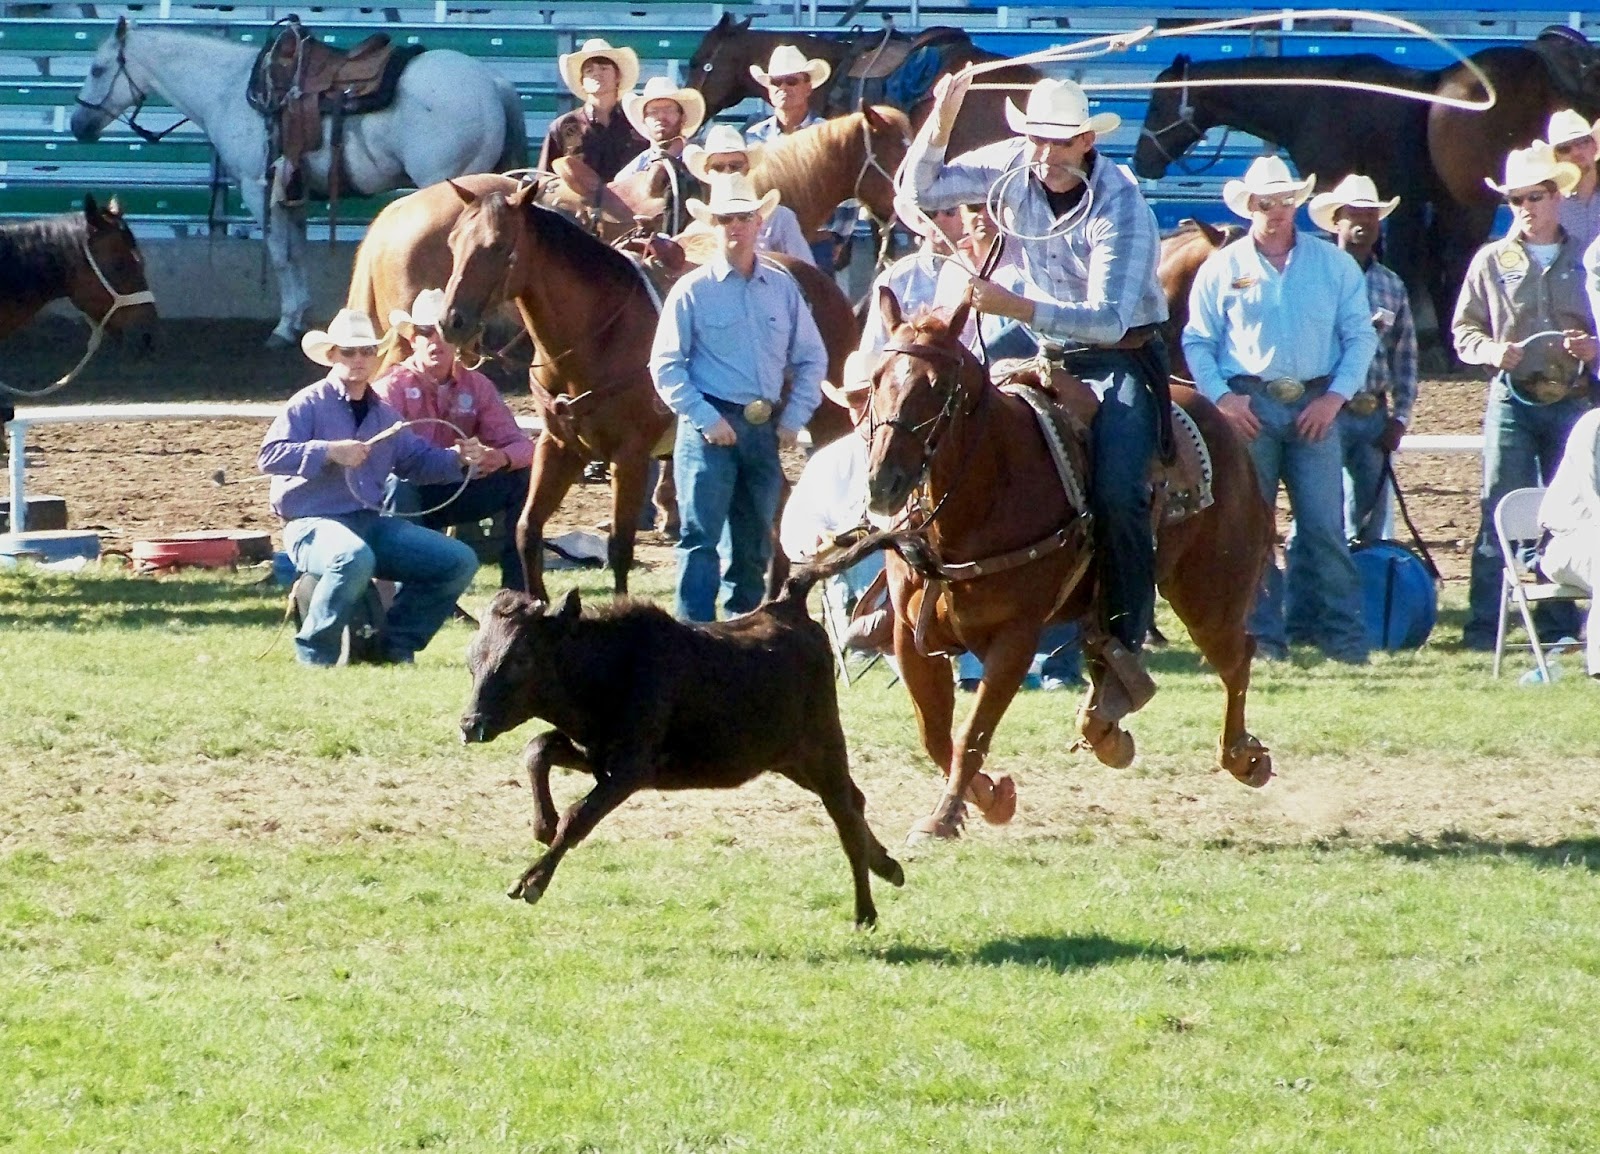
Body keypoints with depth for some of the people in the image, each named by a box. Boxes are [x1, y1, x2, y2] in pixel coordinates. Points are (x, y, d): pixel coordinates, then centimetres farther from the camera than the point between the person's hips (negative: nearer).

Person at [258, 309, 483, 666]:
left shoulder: (383, 413, 20)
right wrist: (329, 451, -21)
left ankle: (398, 645, 5)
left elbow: (418, 460, 28)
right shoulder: (309, 404, -1)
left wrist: (458, 458, 8)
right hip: (314, 525, -7)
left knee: (459, 562, -5)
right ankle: (314, 651, -23)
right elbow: (268, 456, -13)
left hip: (375, 523, 7)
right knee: (355, 557, -42)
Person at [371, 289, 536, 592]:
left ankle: (517, 589, -9)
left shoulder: (476, 385, 1)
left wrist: (501, 458, -31)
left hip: (453, 493, 5)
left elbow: (521, 445, -5)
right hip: (409, 498, -5)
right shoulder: (392, 386, -12)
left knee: (524, 476, -13)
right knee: (397, 484, -38)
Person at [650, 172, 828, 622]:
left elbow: (812, 359, 13)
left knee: (755, 542, 11)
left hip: (766, 429, 4)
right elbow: (665, 366, -5)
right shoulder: (692, 291, -3)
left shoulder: (783, 288, 8)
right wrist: (706, 420, -14)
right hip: (711, 427, -4)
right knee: (701, 537, -8)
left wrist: (794, 419, 1)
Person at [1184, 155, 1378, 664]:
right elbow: (1197, 342, 7)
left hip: (1314, 407, 0)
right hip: (1249, 407, 0)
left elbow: (1361, 335, 8)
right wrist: (1221, 397, -8)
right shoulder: (1222, 268, 8)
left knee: (1325, 526, -4)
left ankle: (1341, 632, -1)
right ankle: (1261, 633, 2)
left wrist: (1336, 396, -4)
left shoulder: (1335, 265, 10)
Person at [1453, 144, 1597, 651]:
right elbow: (1463, 329, 9)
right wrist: (1491, 351, -12)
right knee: (1499, 514, -6)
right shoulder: (1492, 261, 8)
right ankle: (1484, 625, -5)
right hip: (1512, 400, -1)